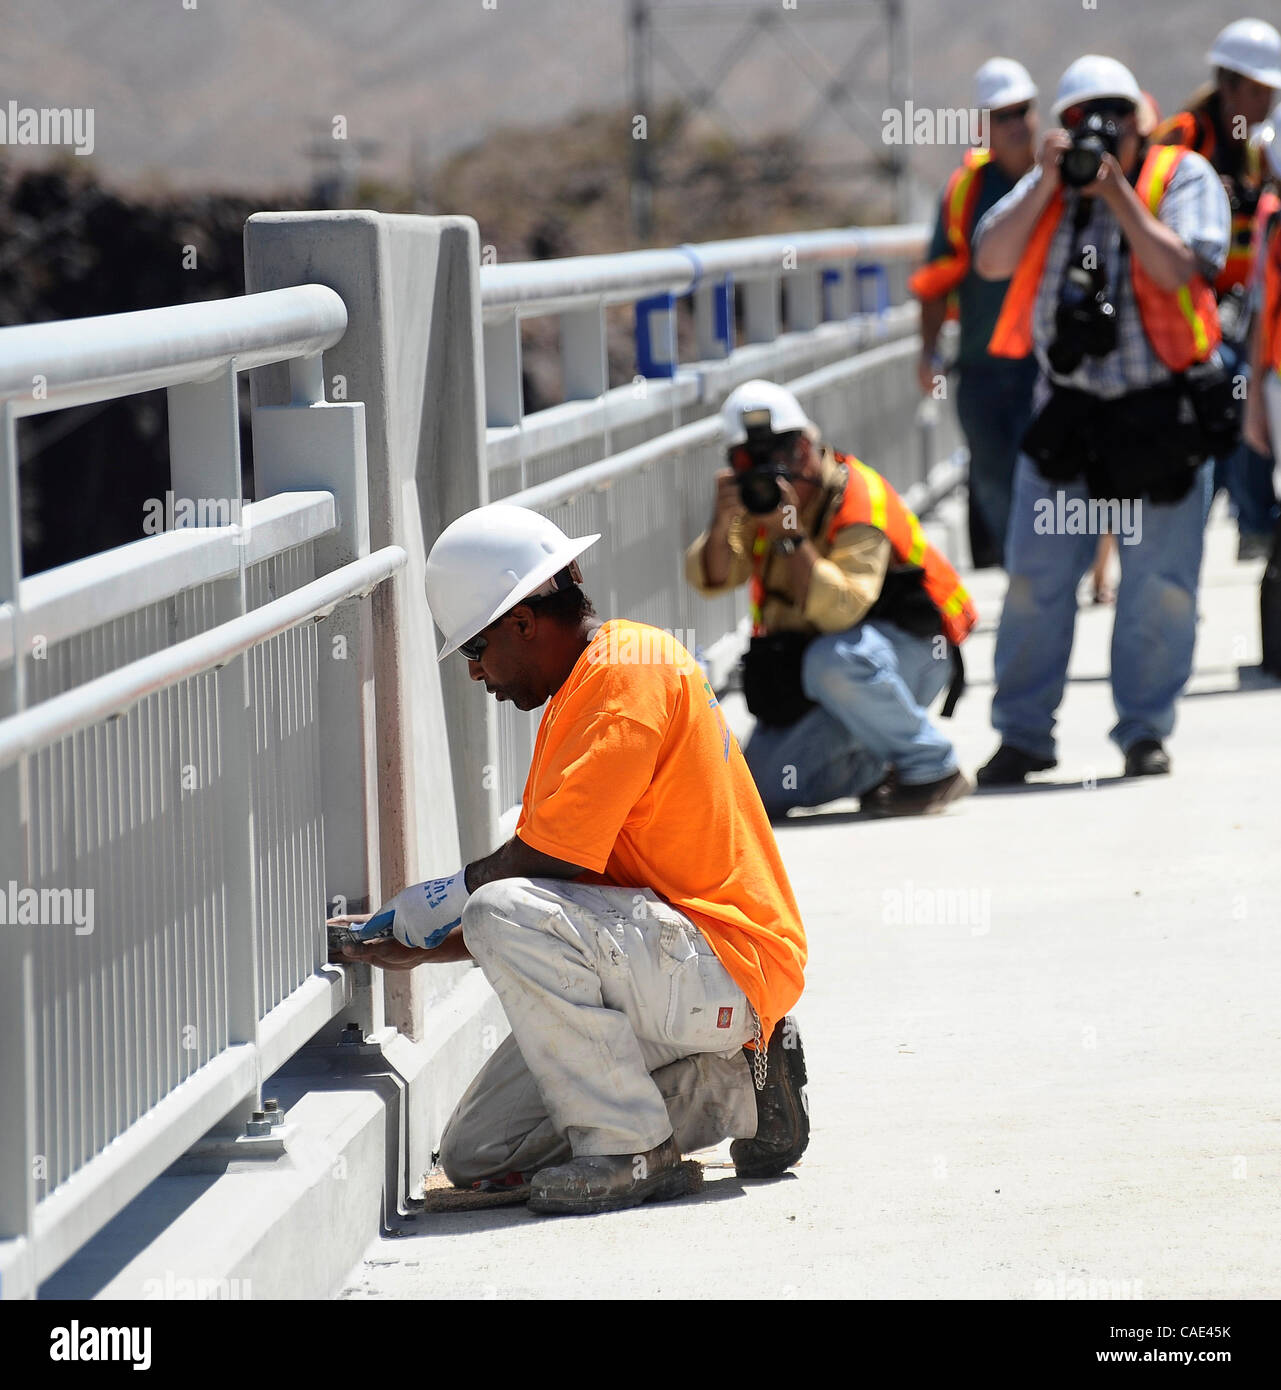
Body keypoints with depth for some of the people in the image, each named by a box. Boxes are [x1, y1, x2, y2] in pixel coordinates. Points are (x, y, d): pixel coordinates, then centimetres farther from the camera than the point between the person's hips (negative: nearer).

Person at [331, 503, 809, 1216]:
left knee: (505, 912, -29)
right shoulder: (581, 694, 19)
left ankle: (629, 1149, -17)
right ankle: (737, 1091, 9)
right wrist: (422, 948, 13)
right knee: (477, 1157, 3)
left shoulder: (628, 669, -14)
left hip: (726, 963, -10)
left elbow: (550, 858, -21)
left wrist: (449, 896, -5)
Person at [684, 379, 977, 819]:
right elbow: (710, 580, -8)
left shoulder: (859, 497, -23)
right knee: (766, 789, -6)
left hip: (914, 650, -7)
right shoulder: (758, 496, -1)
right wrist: (722, 525, -26)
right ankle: (875, 769, 19)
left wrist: (791, 534, -37)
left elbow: (840, 609, -35)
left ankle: (931, 769, -20)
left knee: (835, 661, -41)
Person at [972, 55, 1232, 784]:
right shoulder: (1046, 184, 7)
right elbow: (991, 260, -6)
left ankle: (1146, 729, 13)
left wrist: (1117, 192, -17)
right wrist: (1049, 182, -12)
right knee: (1036, 576, 2)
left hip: (1163, 408, -3)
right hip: (1068, 408, 3)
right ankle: (1024, 732, 12)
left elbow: (1177, 270, -16)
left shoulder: (1185, 176, -2)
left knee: (1160, 582, 0)